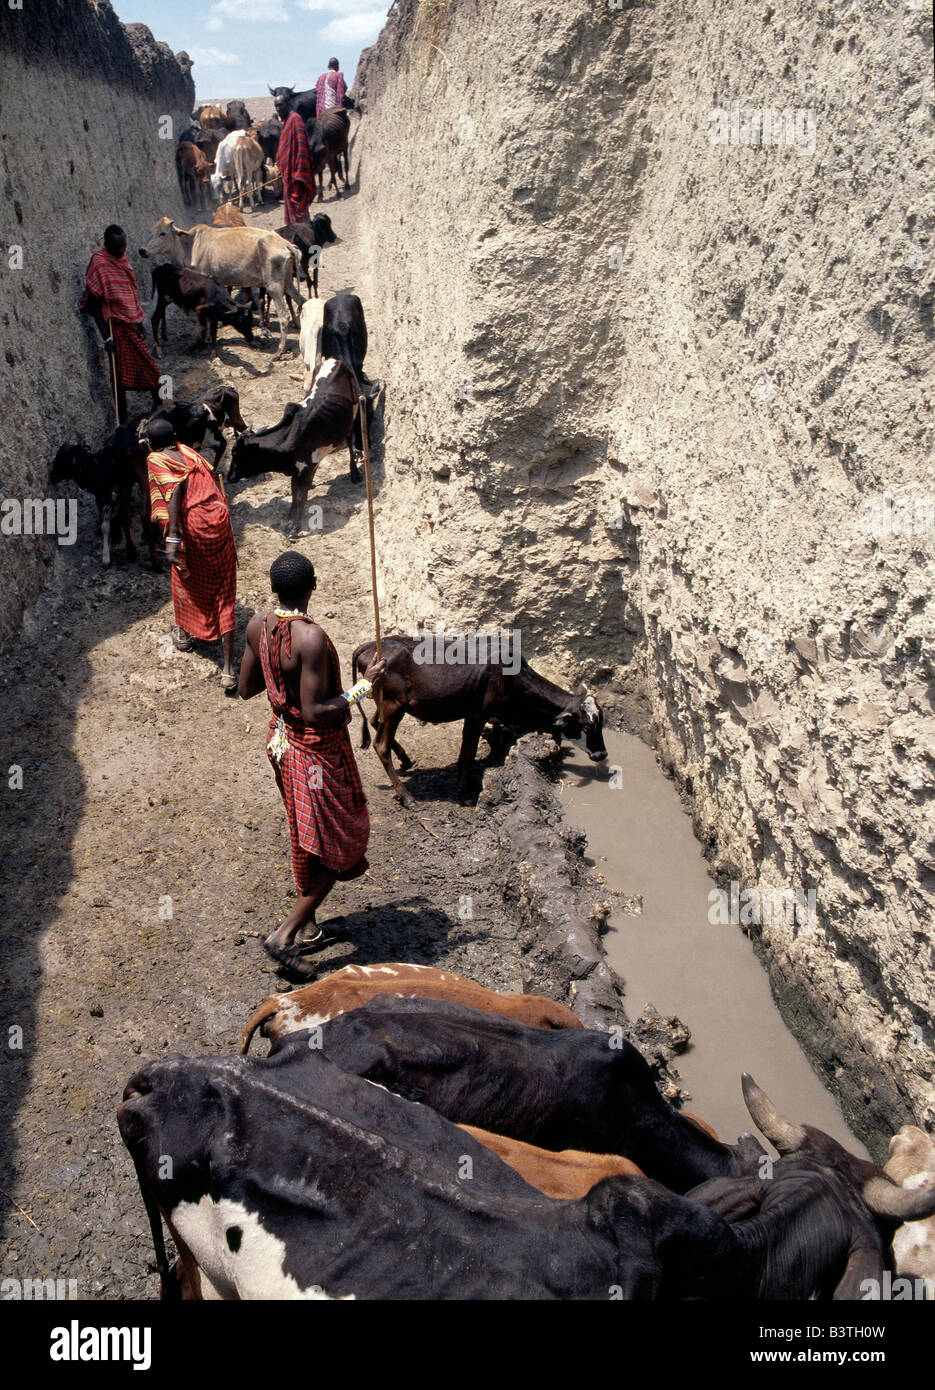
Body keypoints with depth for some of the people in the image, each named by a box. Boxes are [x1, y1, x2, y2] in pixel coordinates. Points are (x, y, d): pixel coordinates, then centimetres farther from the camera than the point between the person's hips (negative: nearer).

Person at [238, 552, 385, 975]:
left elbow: (245, 689, 7)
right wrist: (363, 687, -19)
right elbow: (315, 713, -28)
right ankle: (285, 935, 7)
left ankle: (307, 927, 37)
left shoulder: (258, 625, -4)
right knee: (340, 846, 8)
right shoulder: (312, 638, -28)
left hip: (281, 741, 8)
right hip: (317, 751, -8)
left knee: (306, 838, 23)